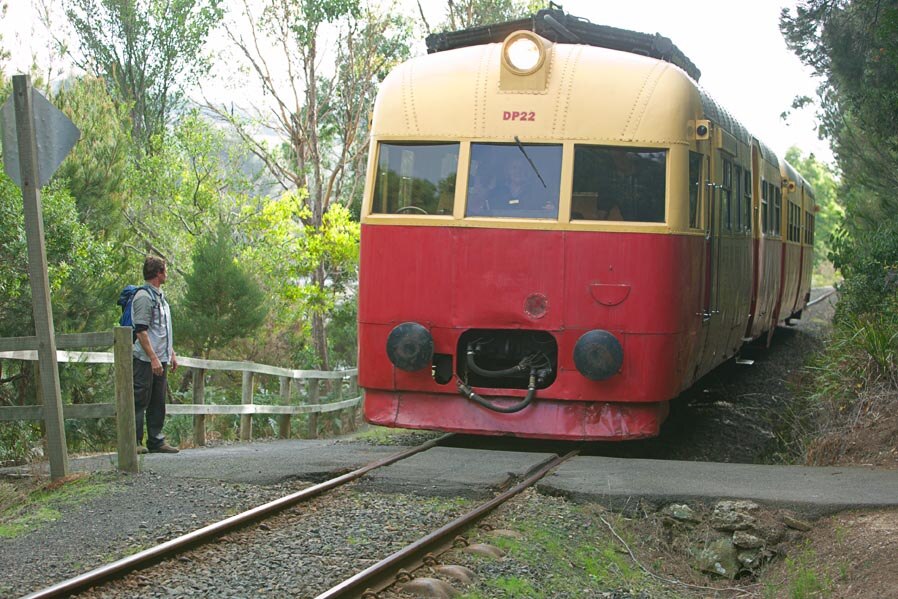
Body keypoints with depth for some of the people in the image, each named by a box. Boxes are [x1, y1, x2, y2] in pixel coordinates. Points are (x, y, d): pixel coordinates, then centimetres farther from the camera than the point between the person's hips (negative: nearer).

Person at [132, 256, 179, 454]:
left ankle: (156, 441, 14)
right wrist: (153, 358, -22)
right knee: (140, 401, -6)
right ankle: (134, 442, -4)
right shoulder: (144, 296, -12)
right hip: (146, 360, -10)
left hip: (160, 359, 10)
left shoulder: (160, 296, 19)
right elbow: (141, 331, -18)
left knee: (158, 403, 10)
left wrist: (171, 354, 21)